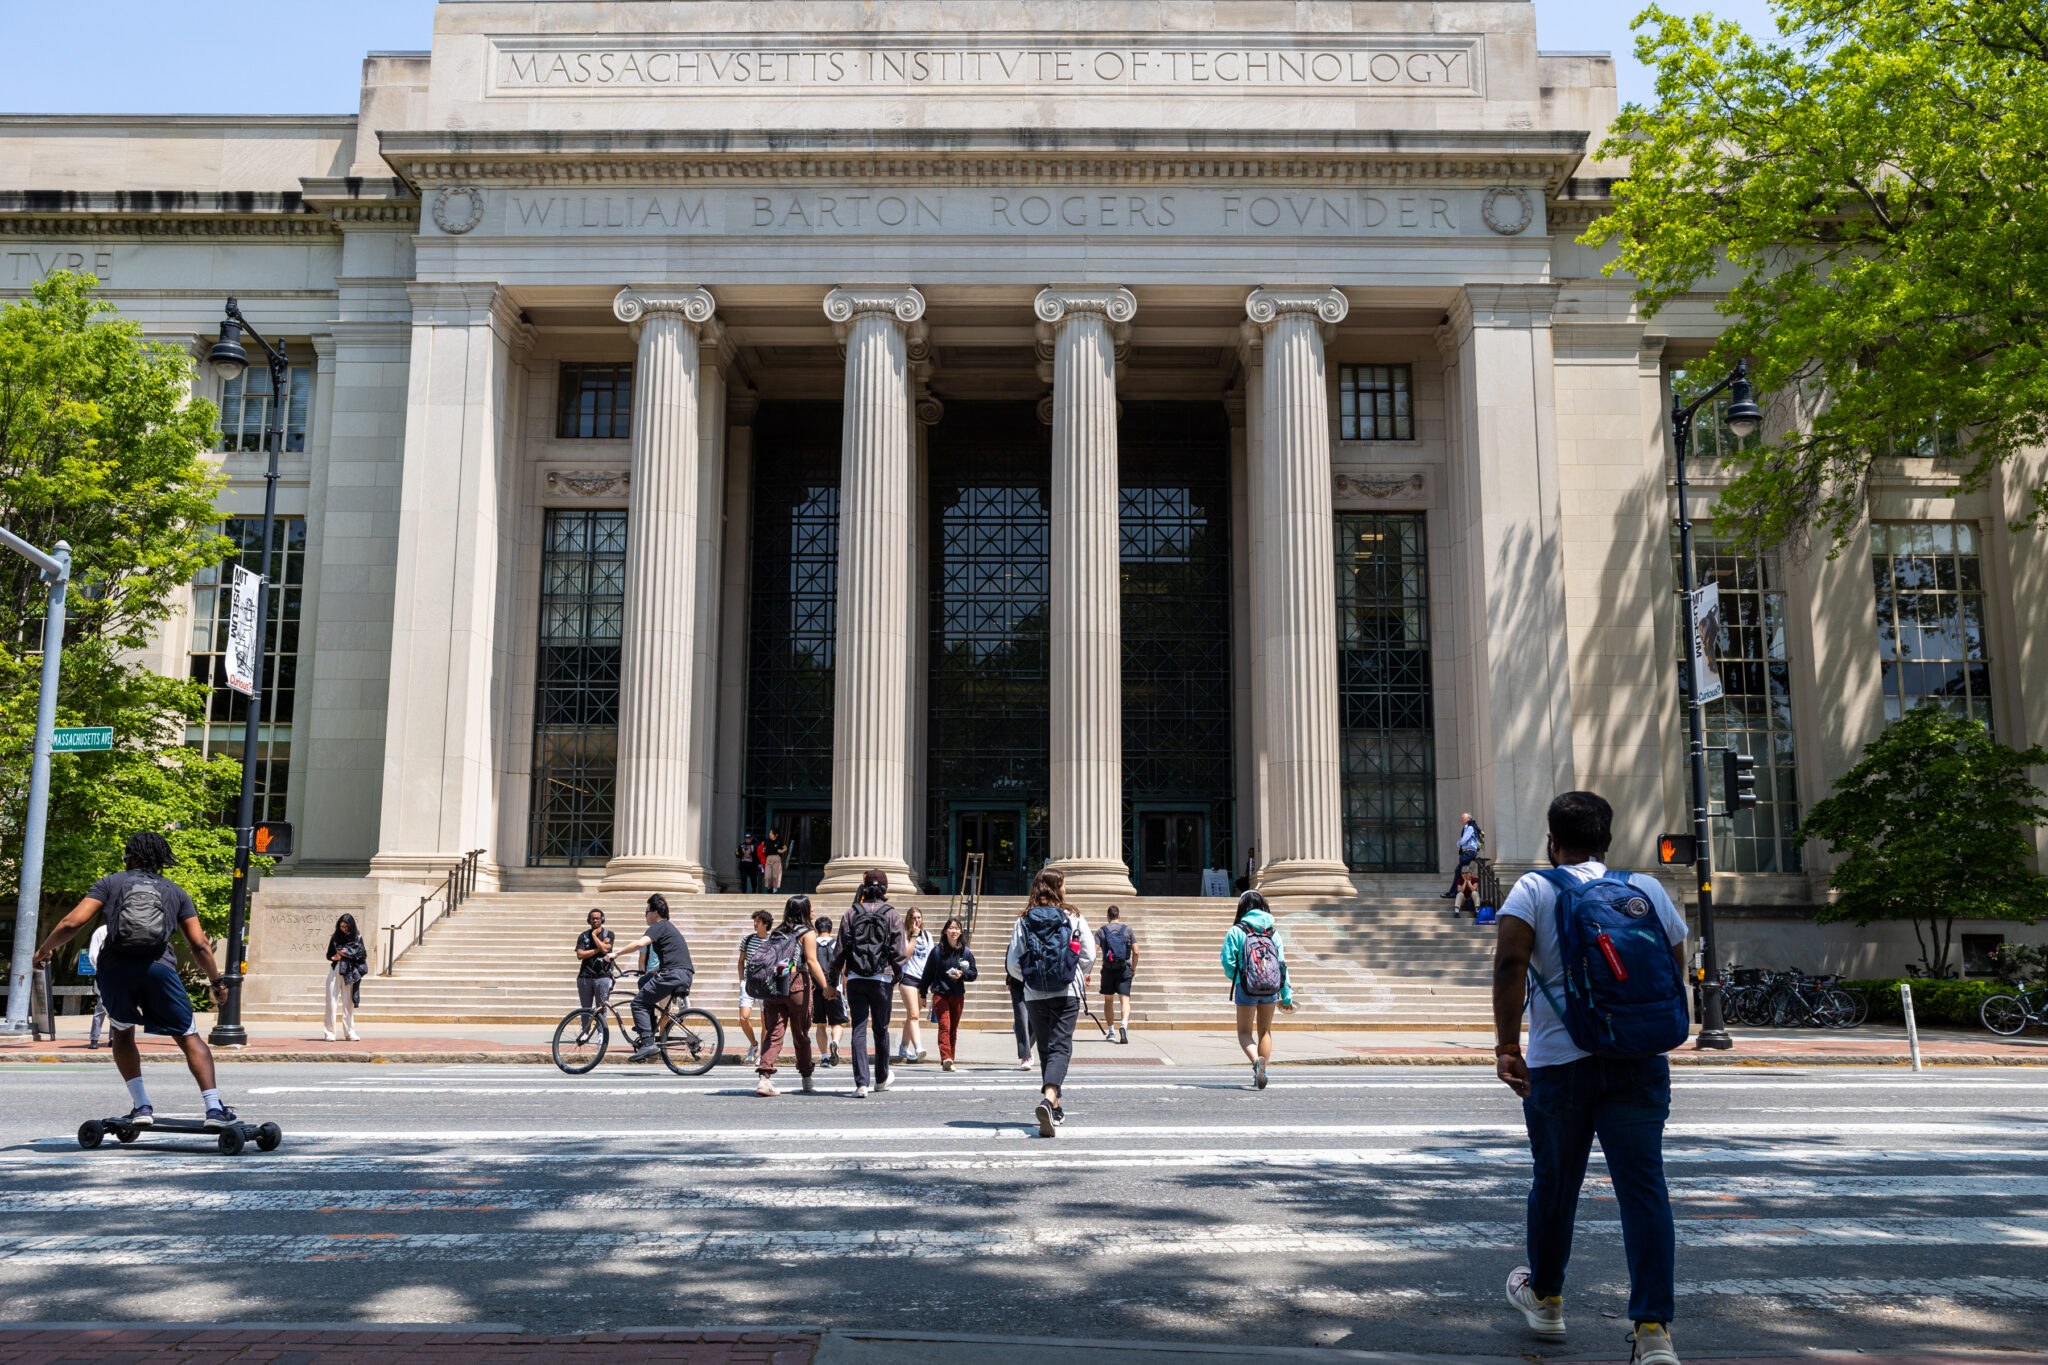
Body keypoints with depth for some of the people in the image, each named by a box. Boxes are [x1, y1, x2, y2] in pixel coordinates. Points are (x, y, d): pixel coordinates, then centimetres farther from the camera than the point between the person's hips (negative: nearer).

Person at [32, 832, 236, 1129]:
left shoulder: (111, 883, 17)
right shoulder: (176, 891, 21)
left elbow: (72, 922, 4)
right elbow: (199, 944, 15)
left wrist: (44, 950, 20)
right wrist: (216, 981, 25)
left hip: (115, 968, 0)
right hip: (159, 968, 0)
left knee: (123, 1035, 24)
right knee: (190, 1038, 7)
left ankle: (141, 1106, 13)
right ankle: (214, 1107, -5)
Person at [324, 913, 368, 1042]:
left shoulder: (357, 938, 5)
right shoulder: (335, 937, 8)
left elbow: (363, 955, 0)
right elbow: (329, 954, 12)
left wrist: (346, 953, -8)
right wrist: (334, 958, -10)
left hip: (349, 973, 0)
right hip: (335, 970, 0)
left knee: (348, 1003, 2)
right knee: (332, 1001, -4)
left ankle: (349, 1032, 7)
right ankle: (330, 1033, 0)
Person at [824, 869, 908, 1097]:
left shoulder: (851, 914, 2)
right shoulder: (892, 915, -2)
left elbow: (839, 952, 2)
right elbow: (899, 953, -2)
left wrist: (832, 980, 11)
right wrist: (896, 976, 15)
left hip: (855, 979, 1)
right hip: (882, 980, -1)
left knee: (859, 1030, 1)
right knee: (881, 1029, 14)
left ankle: (861, 1083, -6)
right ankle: (882, 1078, 29)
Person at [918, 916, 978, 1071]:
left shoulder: (966, 952, 5)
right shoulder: (937, 950, 0)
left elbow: (974, 973, 7)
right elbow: (928, 973, 6)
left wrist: (962, 974, -13)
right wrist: (923, 993, 6)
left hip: (958, 995, 3)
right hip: (940, 994, -3)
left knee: (953, 1029, 8)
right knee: (944, 1026, -17)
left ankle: (949, 1061, 15)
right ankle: (946, 1058, -27)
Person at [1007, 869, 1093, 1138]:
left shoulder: (1024, 921, 2)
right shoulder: (1073, 918, 0)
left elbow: (1012, 965, 0)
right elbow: (1089, 955, 1)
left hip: (1034, 995, 2)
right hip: (1067, 993, -2)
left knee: (1045, 1050, 15)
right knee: (1060, 1047, -5)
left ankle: (1055, 1109, 25)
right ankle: (1048, 1098, -29)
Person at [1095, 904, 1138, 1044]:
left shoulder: (1101, 931, 2)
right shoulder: (1128, 930, 4)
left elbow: (1094, 953, -6)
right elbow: (1136, 952, 0)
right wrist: (1133, 968, 14)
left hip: (1108, 969, 1)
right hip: (1124, 969, -1)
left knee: (1108, 1001, 14)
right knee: (1125, 1000, -5)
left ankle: (1111, 1031, 21)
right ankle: (1124, 1025, -29)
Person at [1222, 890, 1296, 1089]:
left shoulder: (1236, 931, -5)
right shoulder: (1273, 932, 6)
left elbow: (1228, 961, -9)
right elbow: (1282, 964, 4)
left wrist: (1236, 978, 14)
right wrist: (1287, 996, 9)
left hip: (1246, 989, -3)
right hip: (1271, 988, 3)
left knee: (1244, 1032, 7)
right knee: (1265, 1030, 19)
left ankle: (1256, 1060, -21)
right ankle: (1262, 1074, 17)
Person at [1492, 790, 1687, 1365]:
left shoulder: (1534, 890, 0)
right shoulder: (1648, 890, 9)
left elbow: (1510, 962, -14)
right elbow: (1677, 974, 12)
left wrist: (1506, 1045, -14)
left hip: (1559, 1063, -1)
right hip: (1641, 1060, 2)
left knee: (1555, 1182, 14)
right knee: (1644, 1186, -2)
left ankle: (1544, 1297, 34)